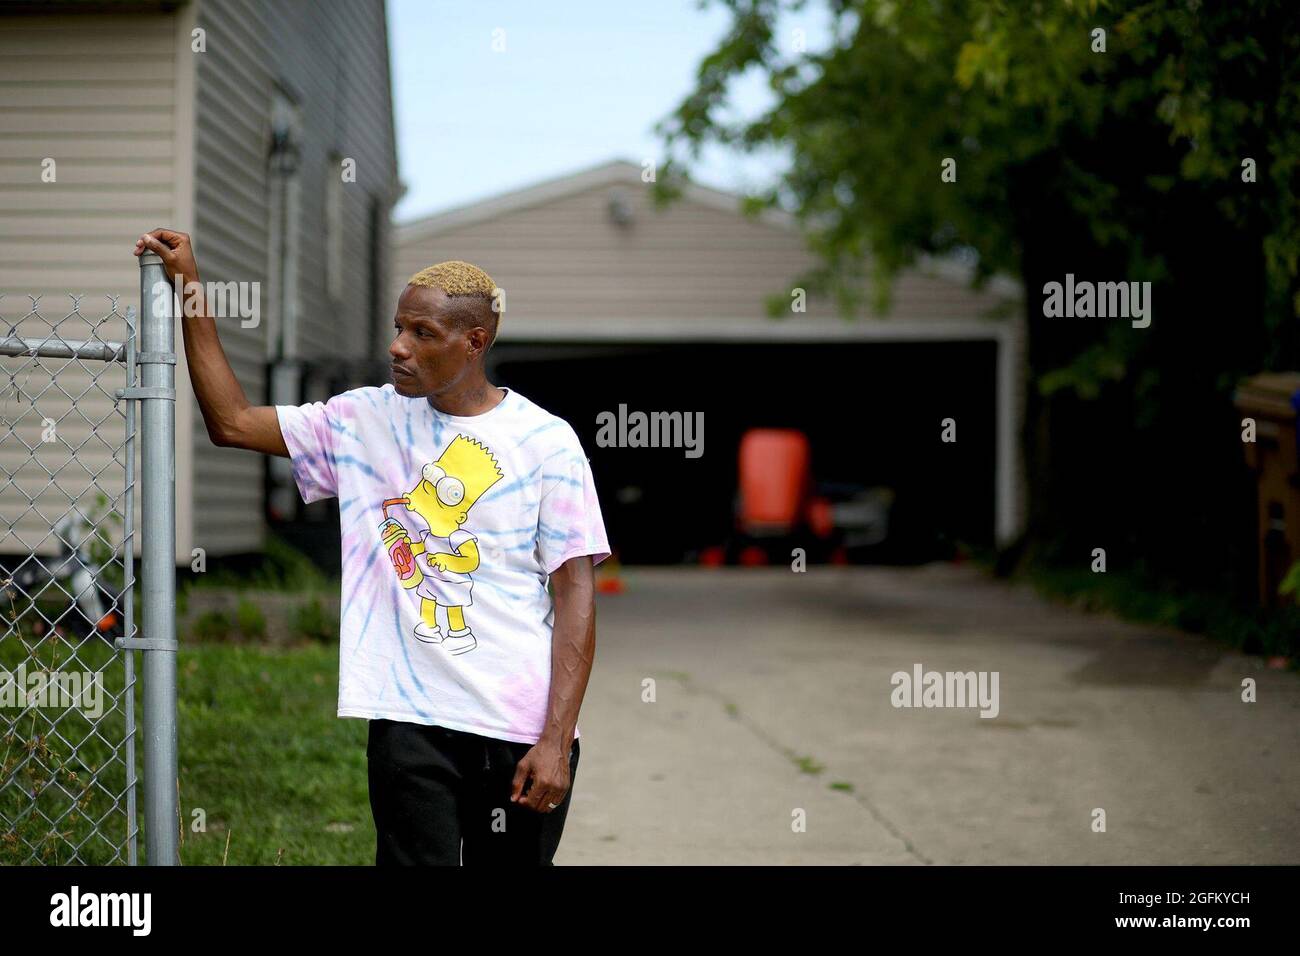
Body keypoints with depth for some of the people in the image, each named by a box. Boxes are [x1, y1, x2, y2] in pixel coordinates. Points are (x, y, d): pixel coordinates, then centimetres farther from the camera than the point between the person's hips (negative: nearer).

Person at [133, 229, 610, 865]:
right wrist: (190, 289, 6)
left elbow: (575, 592, -3)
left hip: (523, 727, -1)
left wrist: (557, 740, -10)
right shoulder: (365, 420, 9)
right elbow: (232, 422, 10)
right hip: (409, 720, 1)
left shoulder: (546, 440, -1)